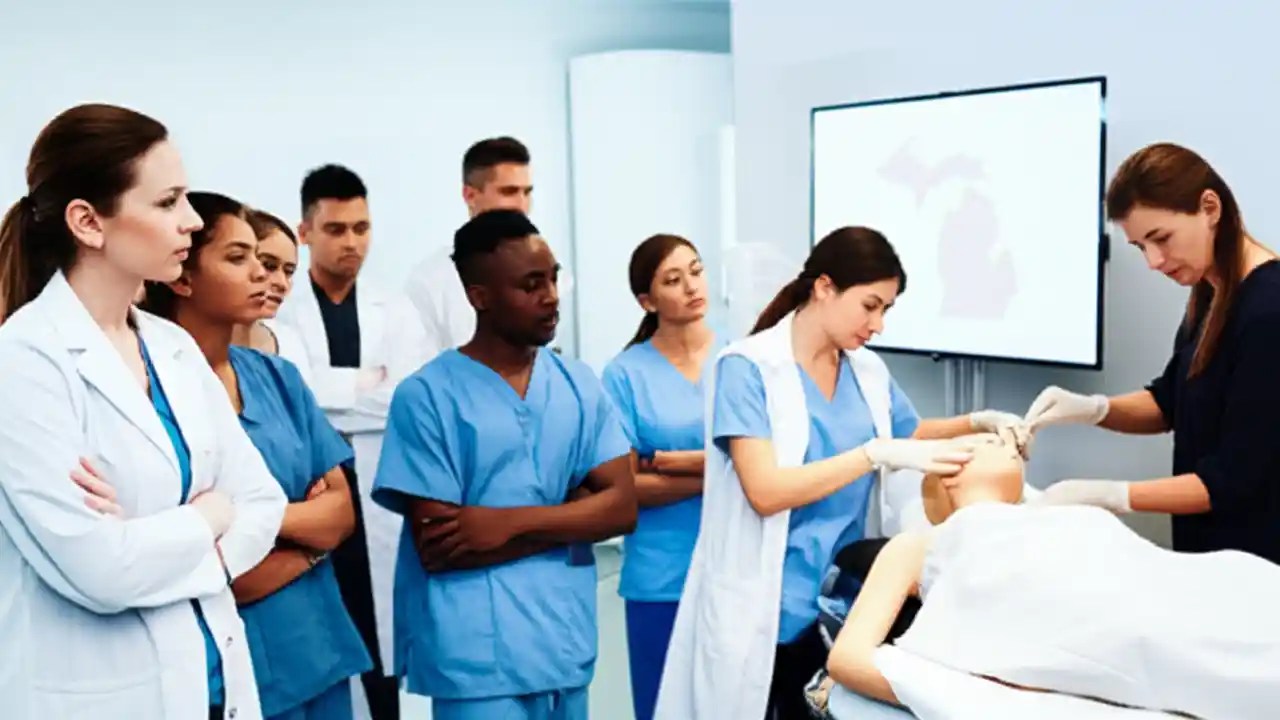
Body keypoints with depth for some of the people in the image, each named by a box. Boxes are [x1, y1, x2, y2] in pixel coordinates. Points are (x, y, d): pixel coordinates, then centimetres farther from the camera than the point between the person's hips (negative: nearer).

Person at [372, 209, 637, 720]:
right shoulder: (426, 396, -7)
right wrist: (572, 515, -10)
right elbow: (437, 548, -12)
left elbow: (622, 506, -1)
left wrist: (514, 521, -15)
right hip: (478, 658, -4)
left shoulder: (580, 385, 6)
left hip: (567, 645, 5)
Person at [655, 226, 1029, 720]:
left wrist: (978, 423, 7)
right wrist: (878, 453, -25)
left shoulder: (868, 371, 6)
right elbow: (765, 491, -22)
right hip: (765, 610, -5)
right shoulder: (749, 366, -11)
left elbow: (915, 435, 26)